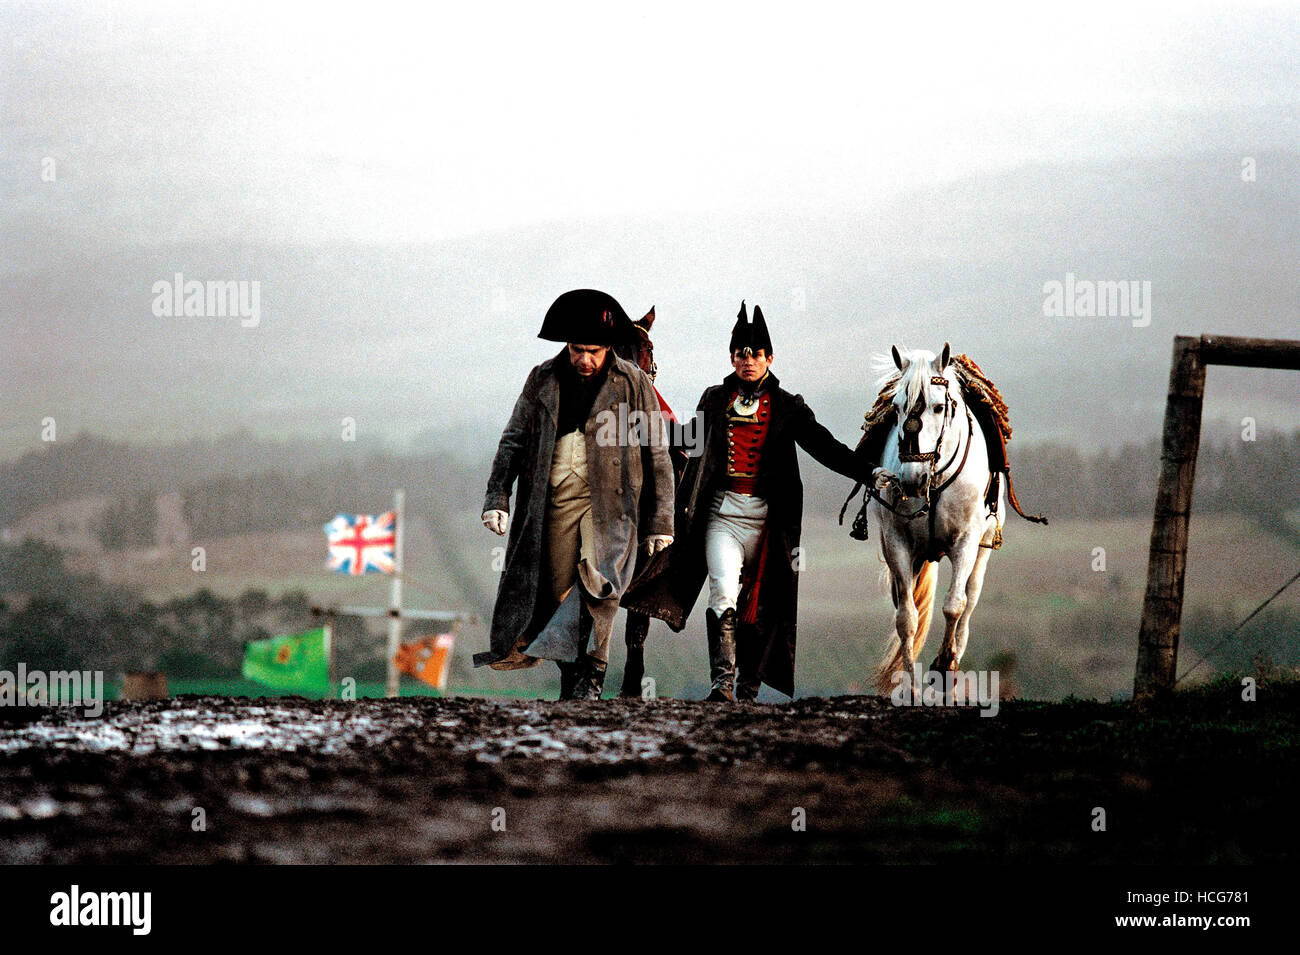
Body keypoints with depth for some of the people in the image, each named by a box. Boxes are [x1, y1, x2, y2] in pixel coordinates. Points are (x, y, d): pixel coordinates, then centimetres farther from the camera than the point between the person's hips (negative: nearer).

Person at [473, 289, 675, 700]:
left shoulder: (633, 384, 2)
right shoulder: (543, 381, 9)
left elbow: (656, 455, 6)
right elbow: (513, 442, 13)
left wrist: (660, 521, 4)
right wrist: (497, 498, 2)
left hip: (608, 503, -3)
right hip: (555, 503, 3)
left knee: (596, 575, -24)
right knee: (560, 593, -2)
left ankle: (591, 670, -21)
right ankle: (570, 684, 7)